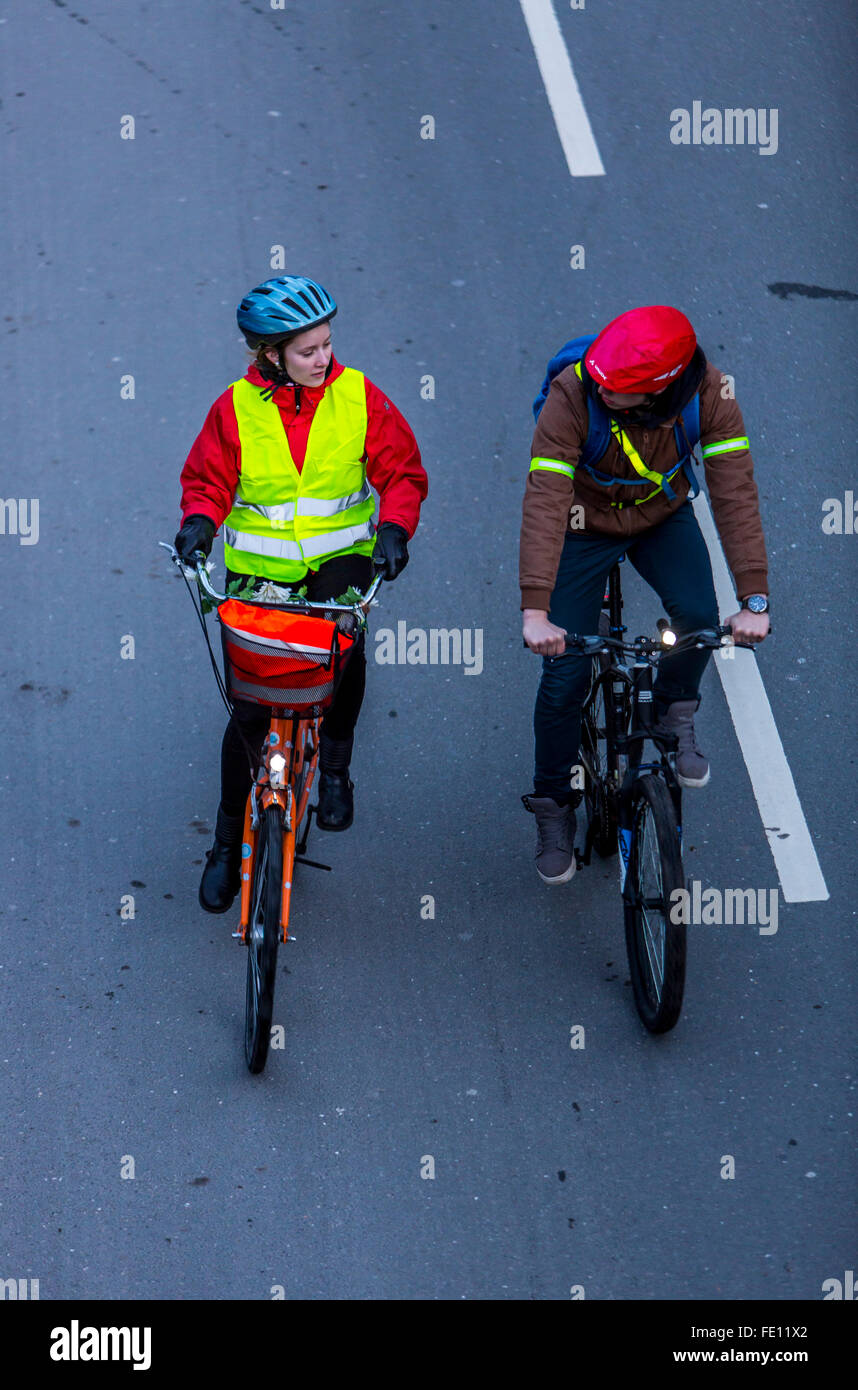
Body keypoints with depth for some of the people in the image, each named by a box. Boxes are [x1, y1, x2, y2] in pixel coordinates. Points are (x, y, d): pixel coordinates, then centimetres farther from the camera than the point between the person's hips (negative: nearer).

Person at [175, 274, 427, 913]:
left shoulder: (359, 397, -7)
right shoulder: (236, 408, -8)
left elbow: (402, 471, -2)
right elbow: (208, 479, 2)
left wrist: (394, 527, -20)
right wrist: (200, 520, -18)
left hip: (340, 555, 1)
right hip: (258, 565, -1)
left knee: (345, 640, -25)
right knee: (251, 710, -2)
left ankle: (335, 765, 5)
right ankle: (228, 842, 15)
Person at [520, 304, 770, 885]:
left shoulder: (708, 393, -30)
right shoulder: (573, 395, -35)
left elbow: (734, 491, -30)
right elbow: (545, 501, -38)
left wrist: (755, 601, -36)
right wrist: (535, 610, -47)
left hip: (663, 516, 2)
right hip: (585, 526, -2)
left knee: (698, 616, -24)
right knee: (566, 674, -7)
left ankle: (675, 713, 9)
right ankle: (554, 806, 16)